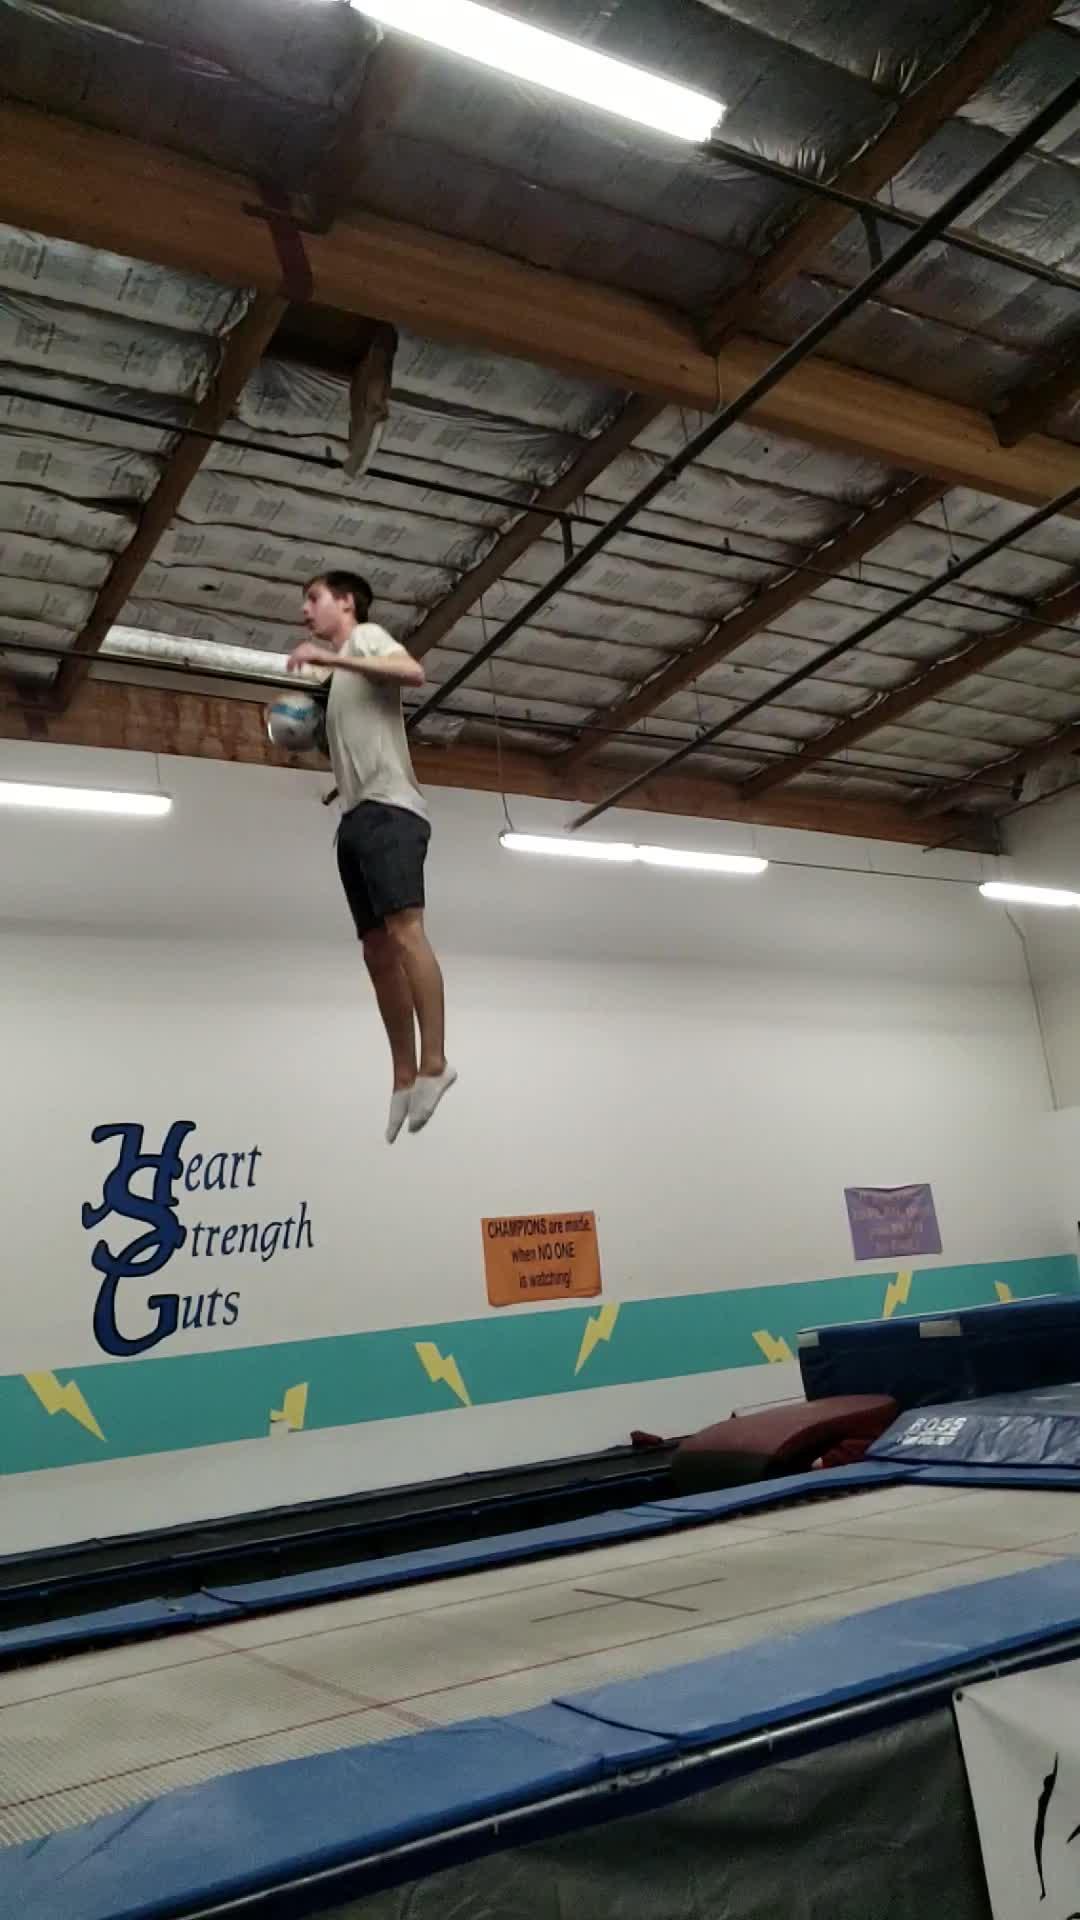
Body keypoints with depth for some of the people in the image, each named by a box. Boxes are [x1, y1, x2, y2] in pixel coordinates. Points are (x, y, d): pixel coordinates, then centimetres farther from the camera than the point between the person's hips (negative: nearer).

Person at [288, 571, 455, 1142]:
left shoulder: (367, 636, 9)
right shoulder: (341, 674, 33)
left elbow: (413, 673, -14)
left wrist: (331, 658, -16)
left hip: (388, 809, -9)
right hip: (356, 816, 9)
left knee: (404, 930, -21)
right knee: (378, 950, 1)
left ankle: (434, 1064, -27)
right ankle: (405, 1078, 1)